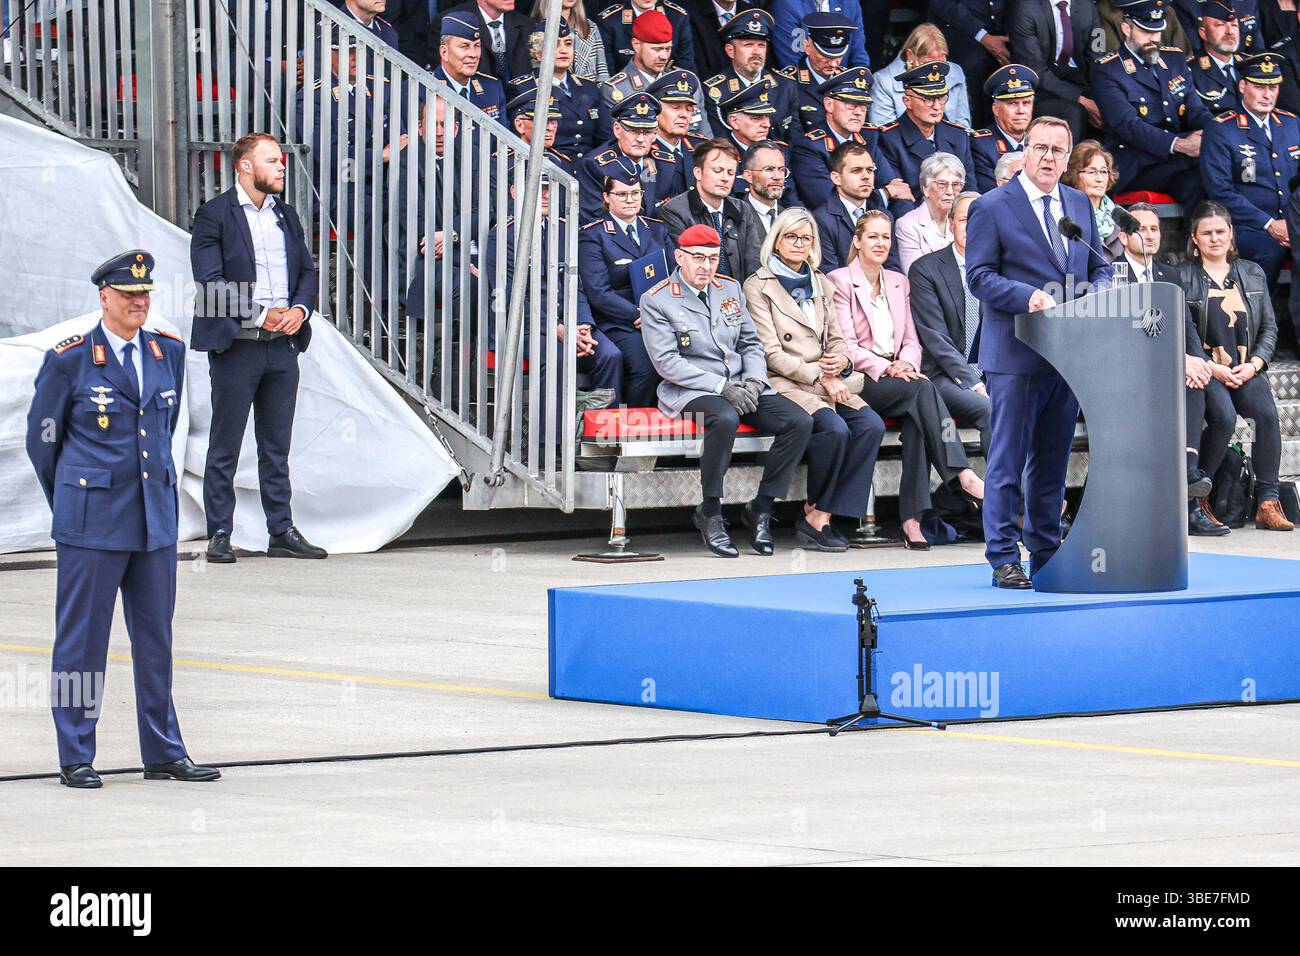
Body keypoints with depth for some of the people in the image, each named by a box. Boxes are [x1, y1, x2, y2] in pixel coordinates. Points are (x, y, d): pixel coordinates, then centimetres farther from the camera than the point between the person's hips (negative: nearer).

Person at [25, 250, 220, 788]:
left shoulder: (168, 353, 8)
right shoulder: (70, 360, -7)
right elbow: (41, 438, 3)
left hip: (156, 521, 5)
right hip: (91, 524, -5)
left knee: (155, 639, 10)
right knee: (81, 639, 0)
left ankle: (164, 754, 17)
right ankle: (75, 759, 7)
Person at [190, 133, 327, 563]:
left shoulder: (286, 214, 14)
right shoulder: (213, 216, -6)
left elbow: (307, 271, 15)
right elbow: (210, 281, -13)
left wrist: (300, 308, -6)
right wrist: (260, 315, -18)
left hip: (283, 345, 6)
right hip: (236, 346, -6)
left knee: (277, 447, 10)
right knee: (225, 447, 0)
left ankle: (281, 532, 14)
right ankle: (219, 535, 5)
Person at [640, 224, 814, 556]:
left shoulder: (730, 289, 15)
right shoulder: (656, 301, -3)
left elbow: (751, 343, 18)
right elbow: (667, 361, -11)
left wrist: (753, 381, -5)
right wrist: (722, 387, -18)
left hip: (741, 387, 6)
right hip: (690, 391, -6)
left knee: (800, 422, -18)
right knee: (725, 418, -40)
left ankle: (761, 508, -8)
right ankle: (710, 513, -24)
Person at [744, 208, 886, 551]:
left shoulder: (822, 284, 22)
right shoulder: (758, 286, 2)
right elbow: (771, 353, -6)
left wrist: (842, 361, -3)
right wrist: (820, 377, -14)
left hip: (826, 382, 6)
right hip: (784, 384, -6)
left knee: (871, 426, -22)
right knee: (834, 428, -32)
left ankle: (820, 516, -20)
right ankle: (816, 517, -17)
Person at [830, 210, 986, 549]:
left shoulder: (898, 282, 21)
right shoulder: (840, 281, 2)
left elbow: (911, 340, 16)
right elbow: (846, 345, -6)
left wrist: (906, 363, -8)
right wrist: (885, 368, -19)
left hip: (897, 378, 5)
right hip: (859, 381, -5)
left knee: (918, 415, -31)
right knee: (923, 389, -32)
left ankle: (912, 518, -37)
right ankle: (962, 476, -40)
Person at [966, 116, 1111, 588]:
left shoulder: (1079, 204, 13)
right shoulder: (992, 207, -4)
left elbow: (1099, 266, 18)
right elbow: (979, 275, -8)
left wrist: (1098, 294, -4)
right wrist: (1027, 297, -22)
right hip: (1015, 354, -6)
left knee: (1053, 461, 12)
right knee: (1007, 461, -3)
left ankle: (1047, 554, 20)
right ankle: (1003, 559, 0)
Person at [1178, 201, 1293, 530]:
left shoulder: (1253, 274, 17)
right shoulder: (1182, 277, 5)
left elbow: (1269, 328, 16)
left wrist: (1253, 365, -2)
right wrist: (1212, 368, -13)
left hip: (1247, 370, 3)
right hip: (1205, 370, -3)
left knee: (1267, 414, -27)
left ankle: (1268, 503, -25)